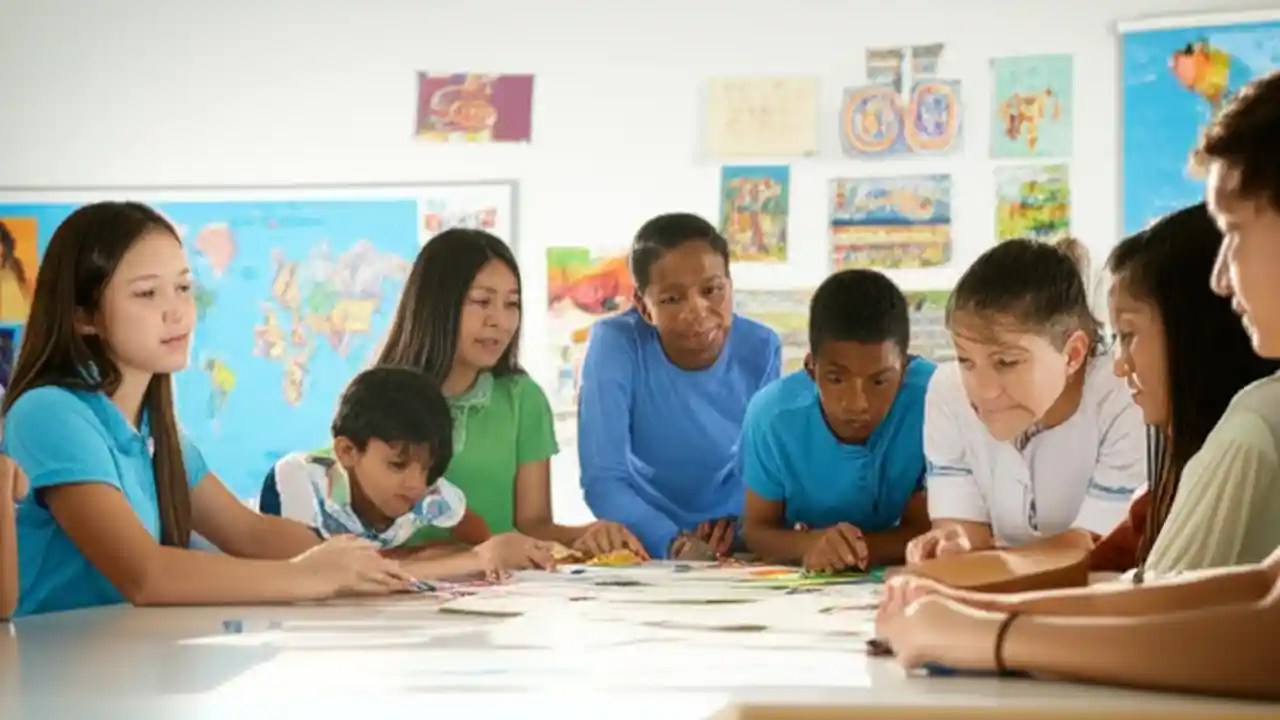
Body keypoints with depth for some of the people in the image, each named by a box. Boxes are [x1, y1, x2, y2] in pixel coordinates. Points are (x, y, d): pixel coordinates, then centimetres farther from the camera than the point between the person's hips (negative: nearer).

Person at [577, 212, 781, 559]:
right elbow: (603, 479, -20)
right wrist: (672, 543, -33)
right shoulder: (614, 343, -18)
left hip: (732, 548, 3)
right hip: (642, 546, -3)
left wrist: (732, 525, -16)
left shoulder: (760, 349, -9)